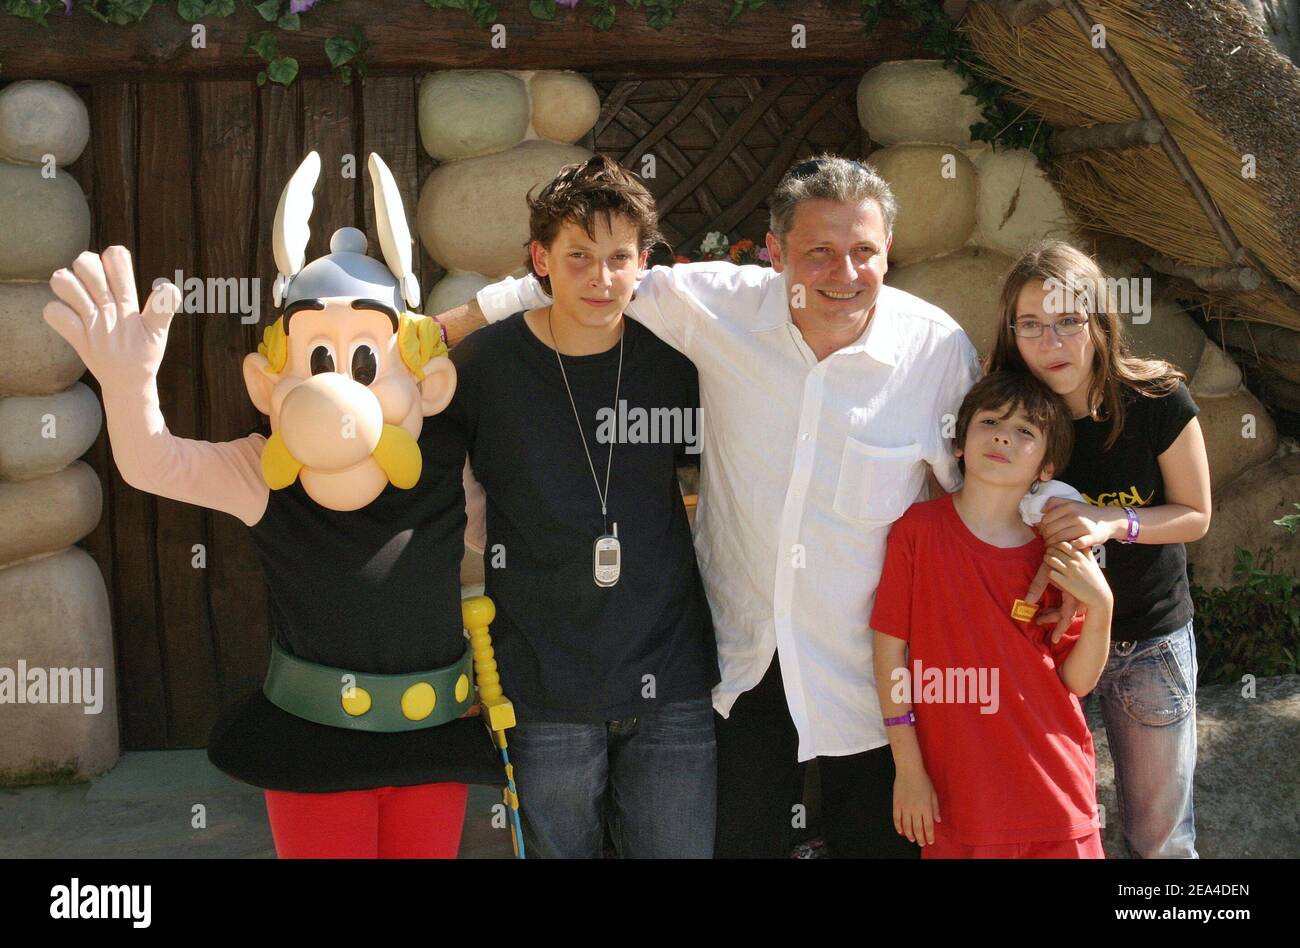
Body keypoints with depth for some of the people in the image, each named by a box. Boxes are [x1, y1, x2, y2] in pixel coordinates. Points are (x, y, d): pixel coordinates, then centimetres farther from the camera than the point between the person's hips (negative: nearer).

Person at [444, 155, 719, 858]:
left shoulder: (677, 358, -2)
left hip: (671, 682, 2)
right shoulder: (482, 364, -7)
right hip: (545, 690, -1)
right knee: (557, 848, 12)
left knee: (681, 849, 13)